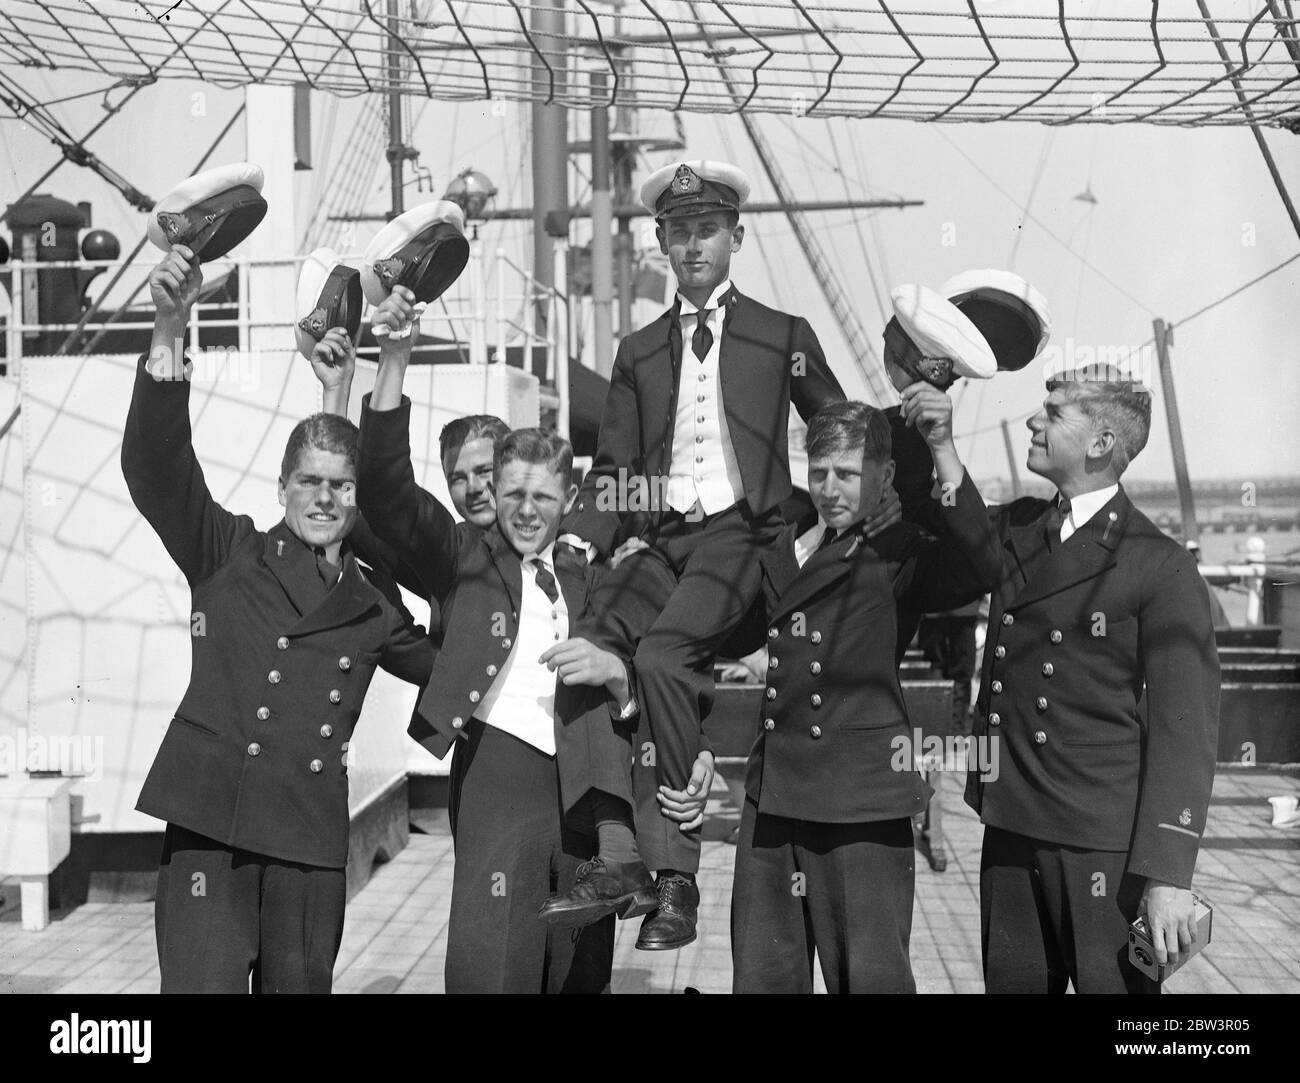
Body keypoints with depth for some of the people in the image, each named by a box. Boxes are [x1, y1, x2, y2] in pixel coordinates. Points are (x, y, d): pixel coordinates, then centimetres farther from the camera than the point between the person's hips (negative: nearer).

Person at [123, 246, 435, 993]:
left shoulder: (373, 600, 14)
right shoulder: (228, 554, 5)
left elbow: (442, 665, 29)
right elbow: (156, 466, -9)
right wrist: (169, 335, -22)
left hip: (311, 832, 3)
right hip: (211, 817, -3)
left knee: (301, 983, 8)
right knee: (206, 980, -12)